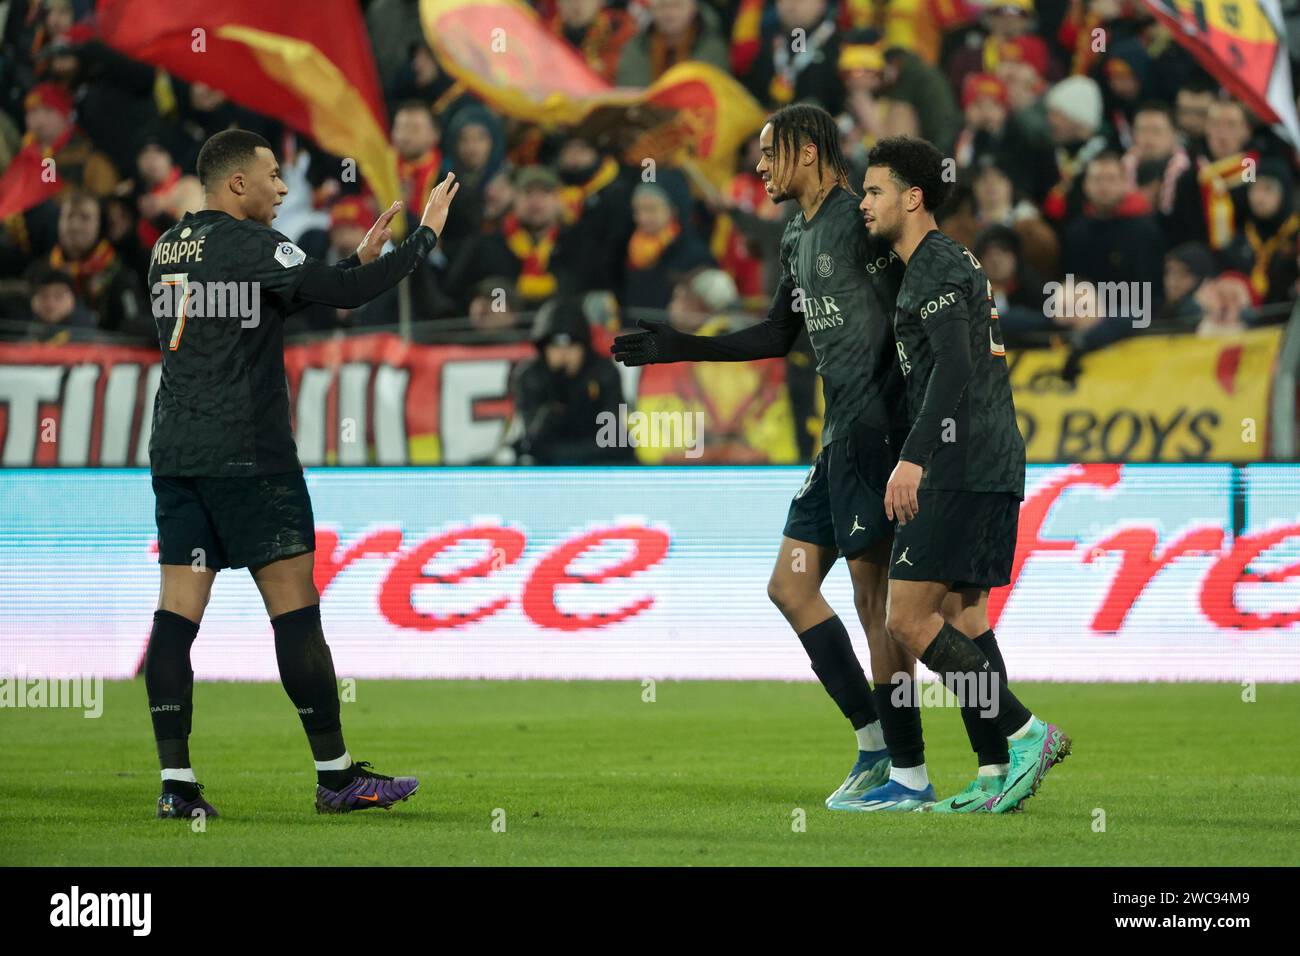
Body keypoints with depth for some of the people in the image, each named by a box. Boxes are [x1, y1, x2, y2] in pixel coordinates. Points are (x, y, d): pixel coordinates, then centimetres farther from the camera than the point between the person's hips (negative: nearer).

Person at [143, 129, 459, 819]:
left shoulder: (170, 247, 15)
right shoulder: (246, 243, -10)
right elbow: (345, 294, -17)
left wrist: (358, 260, 21)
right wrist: (424, 236, -6)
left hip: (174, 452, 8)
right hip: (246, 454, -8)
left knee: (178, 611, 2)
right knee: (294, 605, -2)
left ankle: (176, 782, -3)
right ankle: (336, 776, 1)